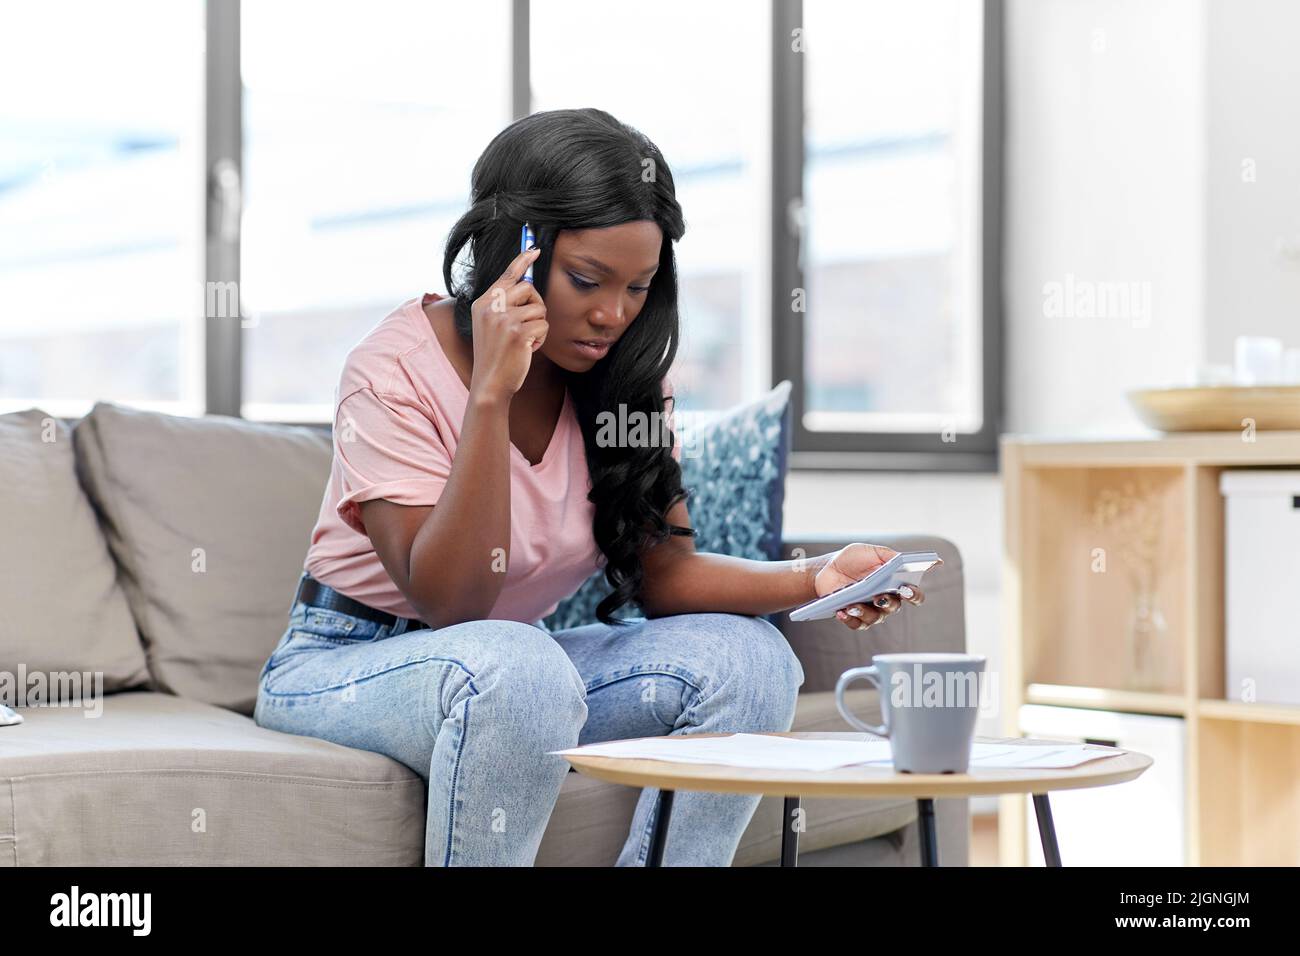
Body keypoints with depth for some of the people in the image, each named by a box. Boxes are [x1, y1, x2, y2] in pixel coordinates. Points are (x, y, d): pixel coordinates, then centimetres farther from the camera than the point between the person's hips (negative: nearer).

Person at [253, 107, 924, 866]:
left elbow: (663, 571, -4)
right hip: (348, 664, -6)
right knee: (516, 665, -38)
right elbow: (451, 603, -26)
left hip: (517, 664, 6)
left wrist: (813, 579, -22)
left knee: (747, 656, -15)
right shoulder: (396, 370, -20)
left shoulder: (626, 375, -2)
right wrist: (491, 395, -34)